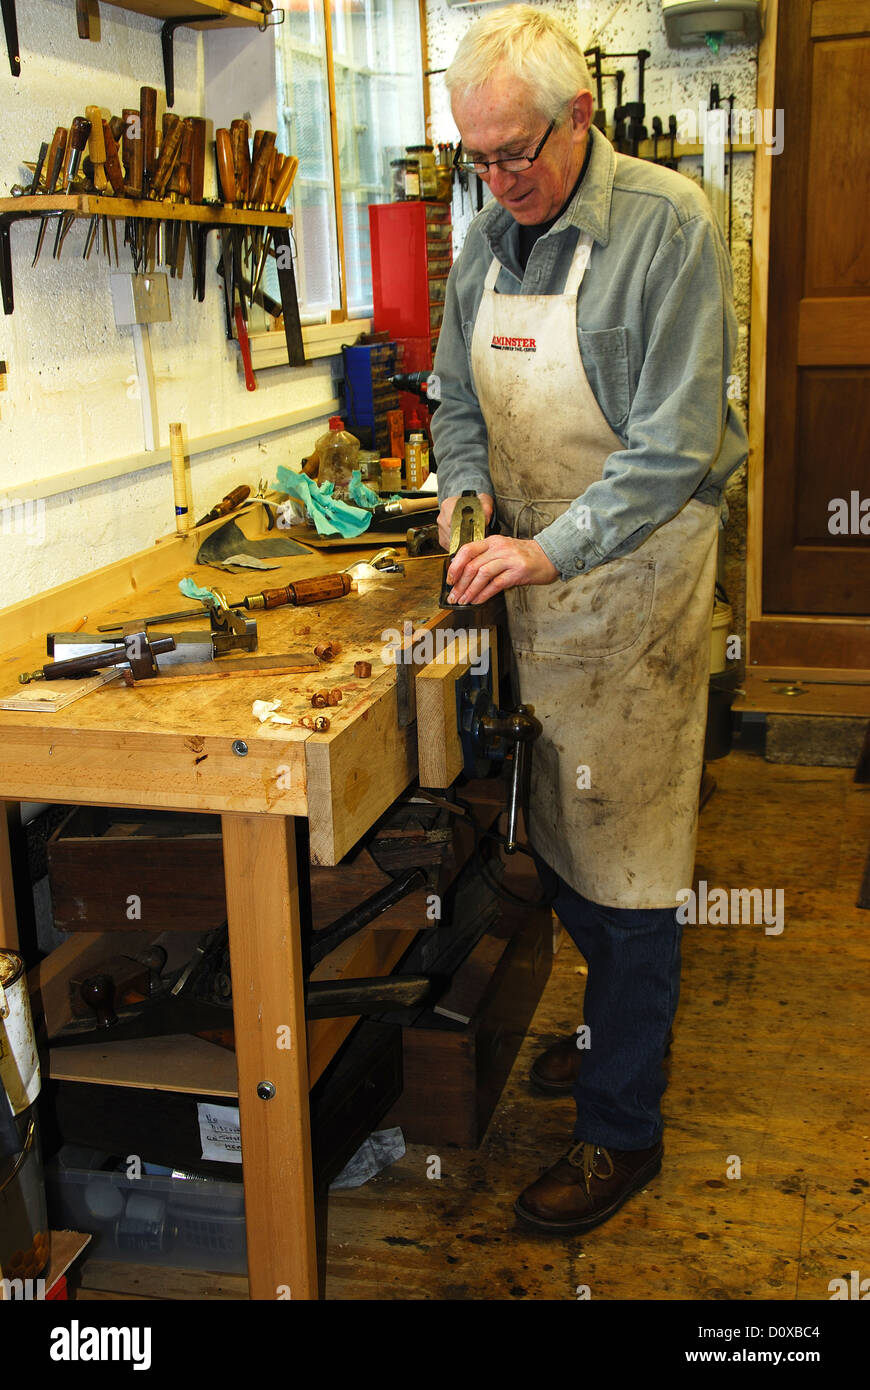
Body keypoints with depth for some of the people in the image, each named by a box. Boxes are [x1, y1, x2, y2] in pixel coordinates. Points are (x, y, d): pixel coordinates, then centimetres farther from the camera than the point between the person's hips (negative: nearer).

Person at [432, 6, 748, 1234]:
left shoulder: (668, 224, -14)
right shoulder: (485, 239, 8)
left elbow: (673, 444, -19)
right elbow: (459, 400, 17)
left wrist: (549, 549, -26)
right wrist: (469, 495, -2)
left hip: (635, 578, -7)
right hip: (533, 579, 7)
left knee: (625, 854, 0)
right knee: (558, 831, 16)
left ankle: (624, 1127, 16)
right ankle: (624, 1028, 39)